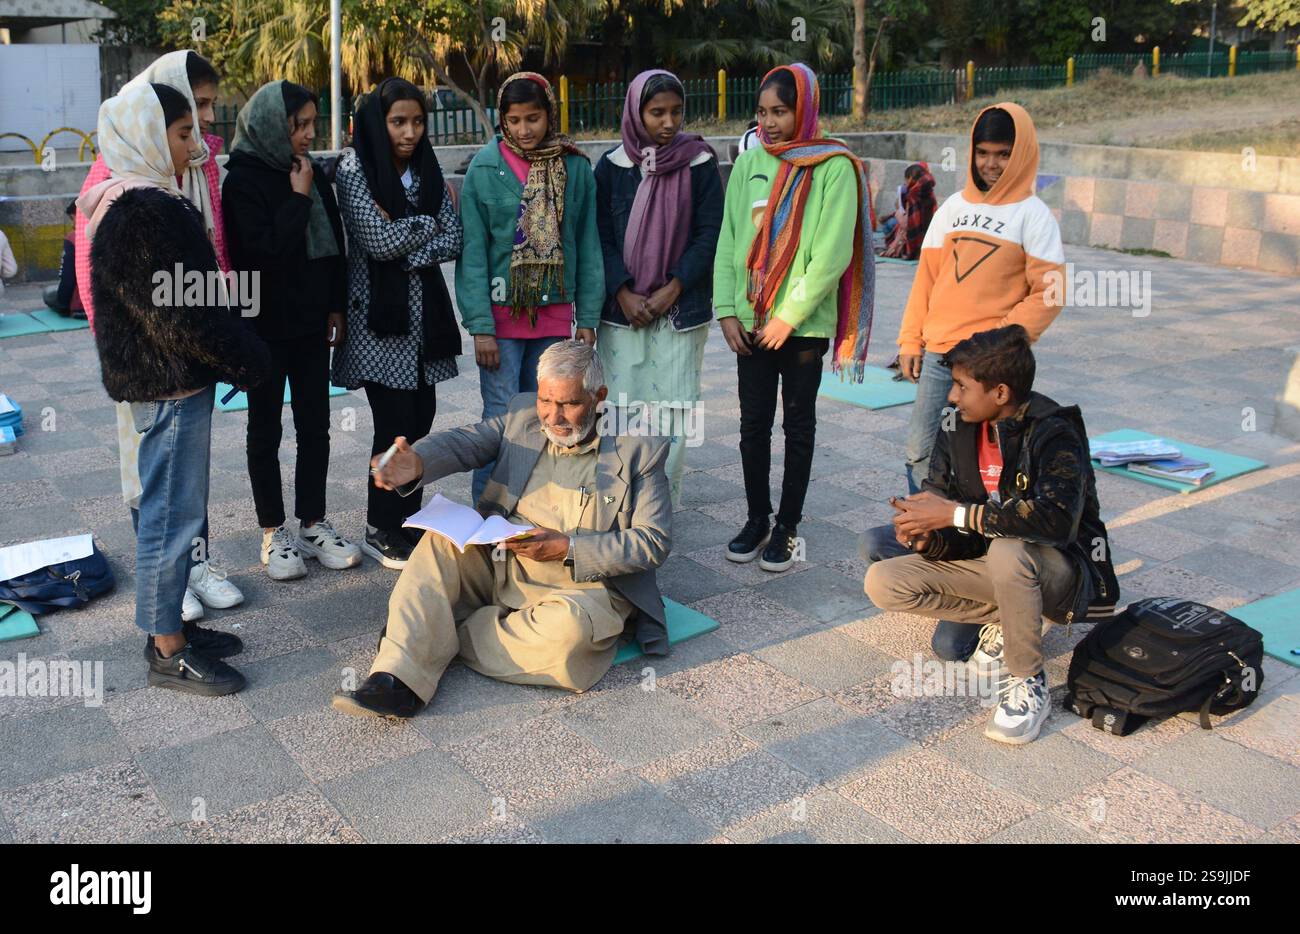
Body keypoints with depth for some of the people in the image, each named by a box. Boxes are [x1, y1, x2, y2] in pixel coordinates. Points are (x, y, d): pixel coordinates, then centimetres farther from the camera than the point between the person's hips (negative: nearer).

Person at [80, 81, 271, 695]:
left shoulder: (146, 200, 15)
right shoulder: (142, 211, -19)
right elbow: (174, 311, -22)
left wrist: (236, 352, 13)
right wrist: (243, 359, -13)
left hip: (168, 378, 11)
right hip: (168, 383, -11)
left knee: (174, 507, 18)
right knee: (173, 512, -2)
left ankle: (168, 625, 30)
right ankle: (168, 653, 9)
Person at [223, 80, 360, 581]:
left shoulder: (311, 173, 6)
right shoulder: (244, 181, -11)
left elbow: (333, 243, 12)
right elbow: (262, 250, -22)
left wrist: (336, 305, 9)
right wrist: (298, 197, -18)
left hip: (311, 321, 6)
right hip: (266, 326, -5)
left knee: (315, 426, 9)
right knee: (266, 430, 7)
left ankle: (313, 525, 21)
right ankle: (274, 533, 16)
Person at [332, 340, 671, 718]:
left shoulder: (640, 449, -6)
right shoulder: (522, 415, 6)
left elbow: (654, 541, -10)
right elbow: (463, 442, -6)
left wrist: (567, 547, -20)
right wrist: (417, 463, -30)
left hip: (582, 585, -4)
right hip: (501, 568, 4)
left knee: (568, 629, -36)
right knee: (442, 541, -20)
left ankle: (447, 635, -15)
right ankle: (398, 681, -29)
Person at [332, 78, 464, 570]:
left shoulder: (427, 168, 9)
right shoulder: (355, 169, -7)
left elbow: (452, 240, 1)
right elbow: (379, 240, -16)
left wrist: (407, 256, -13)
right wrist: (428, 220, -3)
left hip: (423, 309, 5)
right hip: (377, 313, -5)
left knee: (421, 416, 6)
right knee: (395, 423, -5)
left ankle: (406, 519, 21)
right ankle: (382, 532, 10)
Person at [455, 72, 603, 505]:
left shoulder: (575, 167, 2)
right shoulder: (485, 167, -5)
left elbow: (588, 245, 3)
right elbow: (472, 252, -7)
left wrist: (587, 318, 0)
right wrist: (480, 325, -12)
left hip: (555, 314, 3)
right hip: (502, 311, -3)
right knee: (501, 420, -3)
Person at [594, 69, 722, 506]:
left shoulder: (699, 163, 0)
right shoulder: (611, 166, 3)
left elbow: (709, 234, -3)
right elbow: (600, 236, 3)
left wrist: (672, 290, -10)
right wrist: (623, 293, -8)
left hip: (681, 309, -1)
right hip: (621, 309, 1)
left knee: (673, 404, -2)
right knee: (624, 402, 2)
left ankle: (663, 500, 8)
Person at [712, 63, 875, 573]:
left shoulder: (833, 167, -8)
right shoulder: (748, 164, 5)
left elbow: (832, 253, -13)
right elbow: (729, 241, 6)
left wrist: (789, 316, -15)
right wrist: (727, 311, -2)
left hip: (805, 324, -4)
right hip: (751, 322, 4)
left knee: (798, 425, 8)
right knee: (753, 423, 9)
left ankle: (787, 526, 19)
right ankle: (757, 520, 24)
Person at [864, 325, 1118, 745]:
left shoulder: (1054, 435, -22)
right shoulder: (958, 433, -3)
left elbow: (1057, 518, -39)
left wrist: (956, 514, -36)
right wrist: (924, 534, -25)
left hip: (1064, 572, -6)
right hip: (990, 562, 7)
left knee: (1007, 549, -40)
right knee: (882, 582, -8)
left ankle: (1028, 686, -20)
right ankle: (1001, 620, 4)